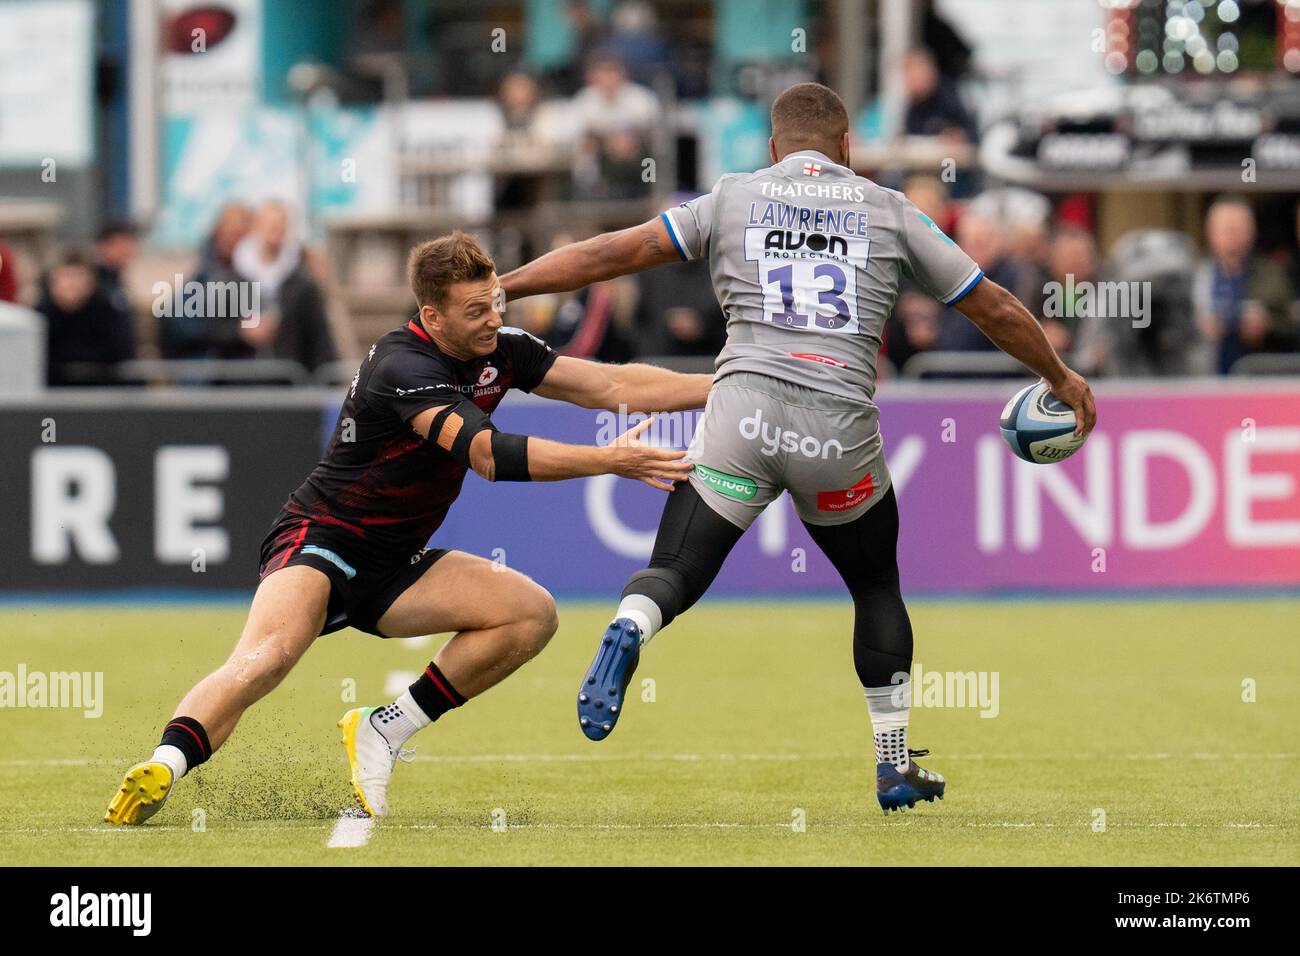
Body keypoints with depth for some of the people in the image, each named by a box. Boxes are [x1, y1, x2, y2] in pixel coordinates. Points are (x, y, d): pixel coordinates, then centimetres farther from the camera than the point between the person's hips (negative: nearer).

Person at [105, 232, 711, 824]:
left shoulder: (499, 352, 1)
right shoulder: (404, 367, -24)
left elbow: (610, 385, 6)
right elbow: (487, 454, -36)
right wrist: (610, 460, -38)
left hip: (393, 567, 8)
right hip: (320, 545, -8)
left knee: (532, 614, -8)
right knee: (269, 655, -35)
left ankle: (383, 733, -4)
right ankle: (161, 769, -45)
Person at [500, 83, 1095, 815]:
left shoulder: (733, 198, 12)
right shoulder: (889, 211, 14)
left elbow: (616, 253, 6)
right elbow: (994, 307, 19)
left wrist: (496, 287, 12)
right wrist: (1061, 377, 34)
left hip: (745, 407, -1)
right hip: (841, 431, 1)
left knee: (675, 573, 1)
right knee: (877, 585, 23)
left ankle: (630, 631, -35)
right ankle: (895, 766, 23)